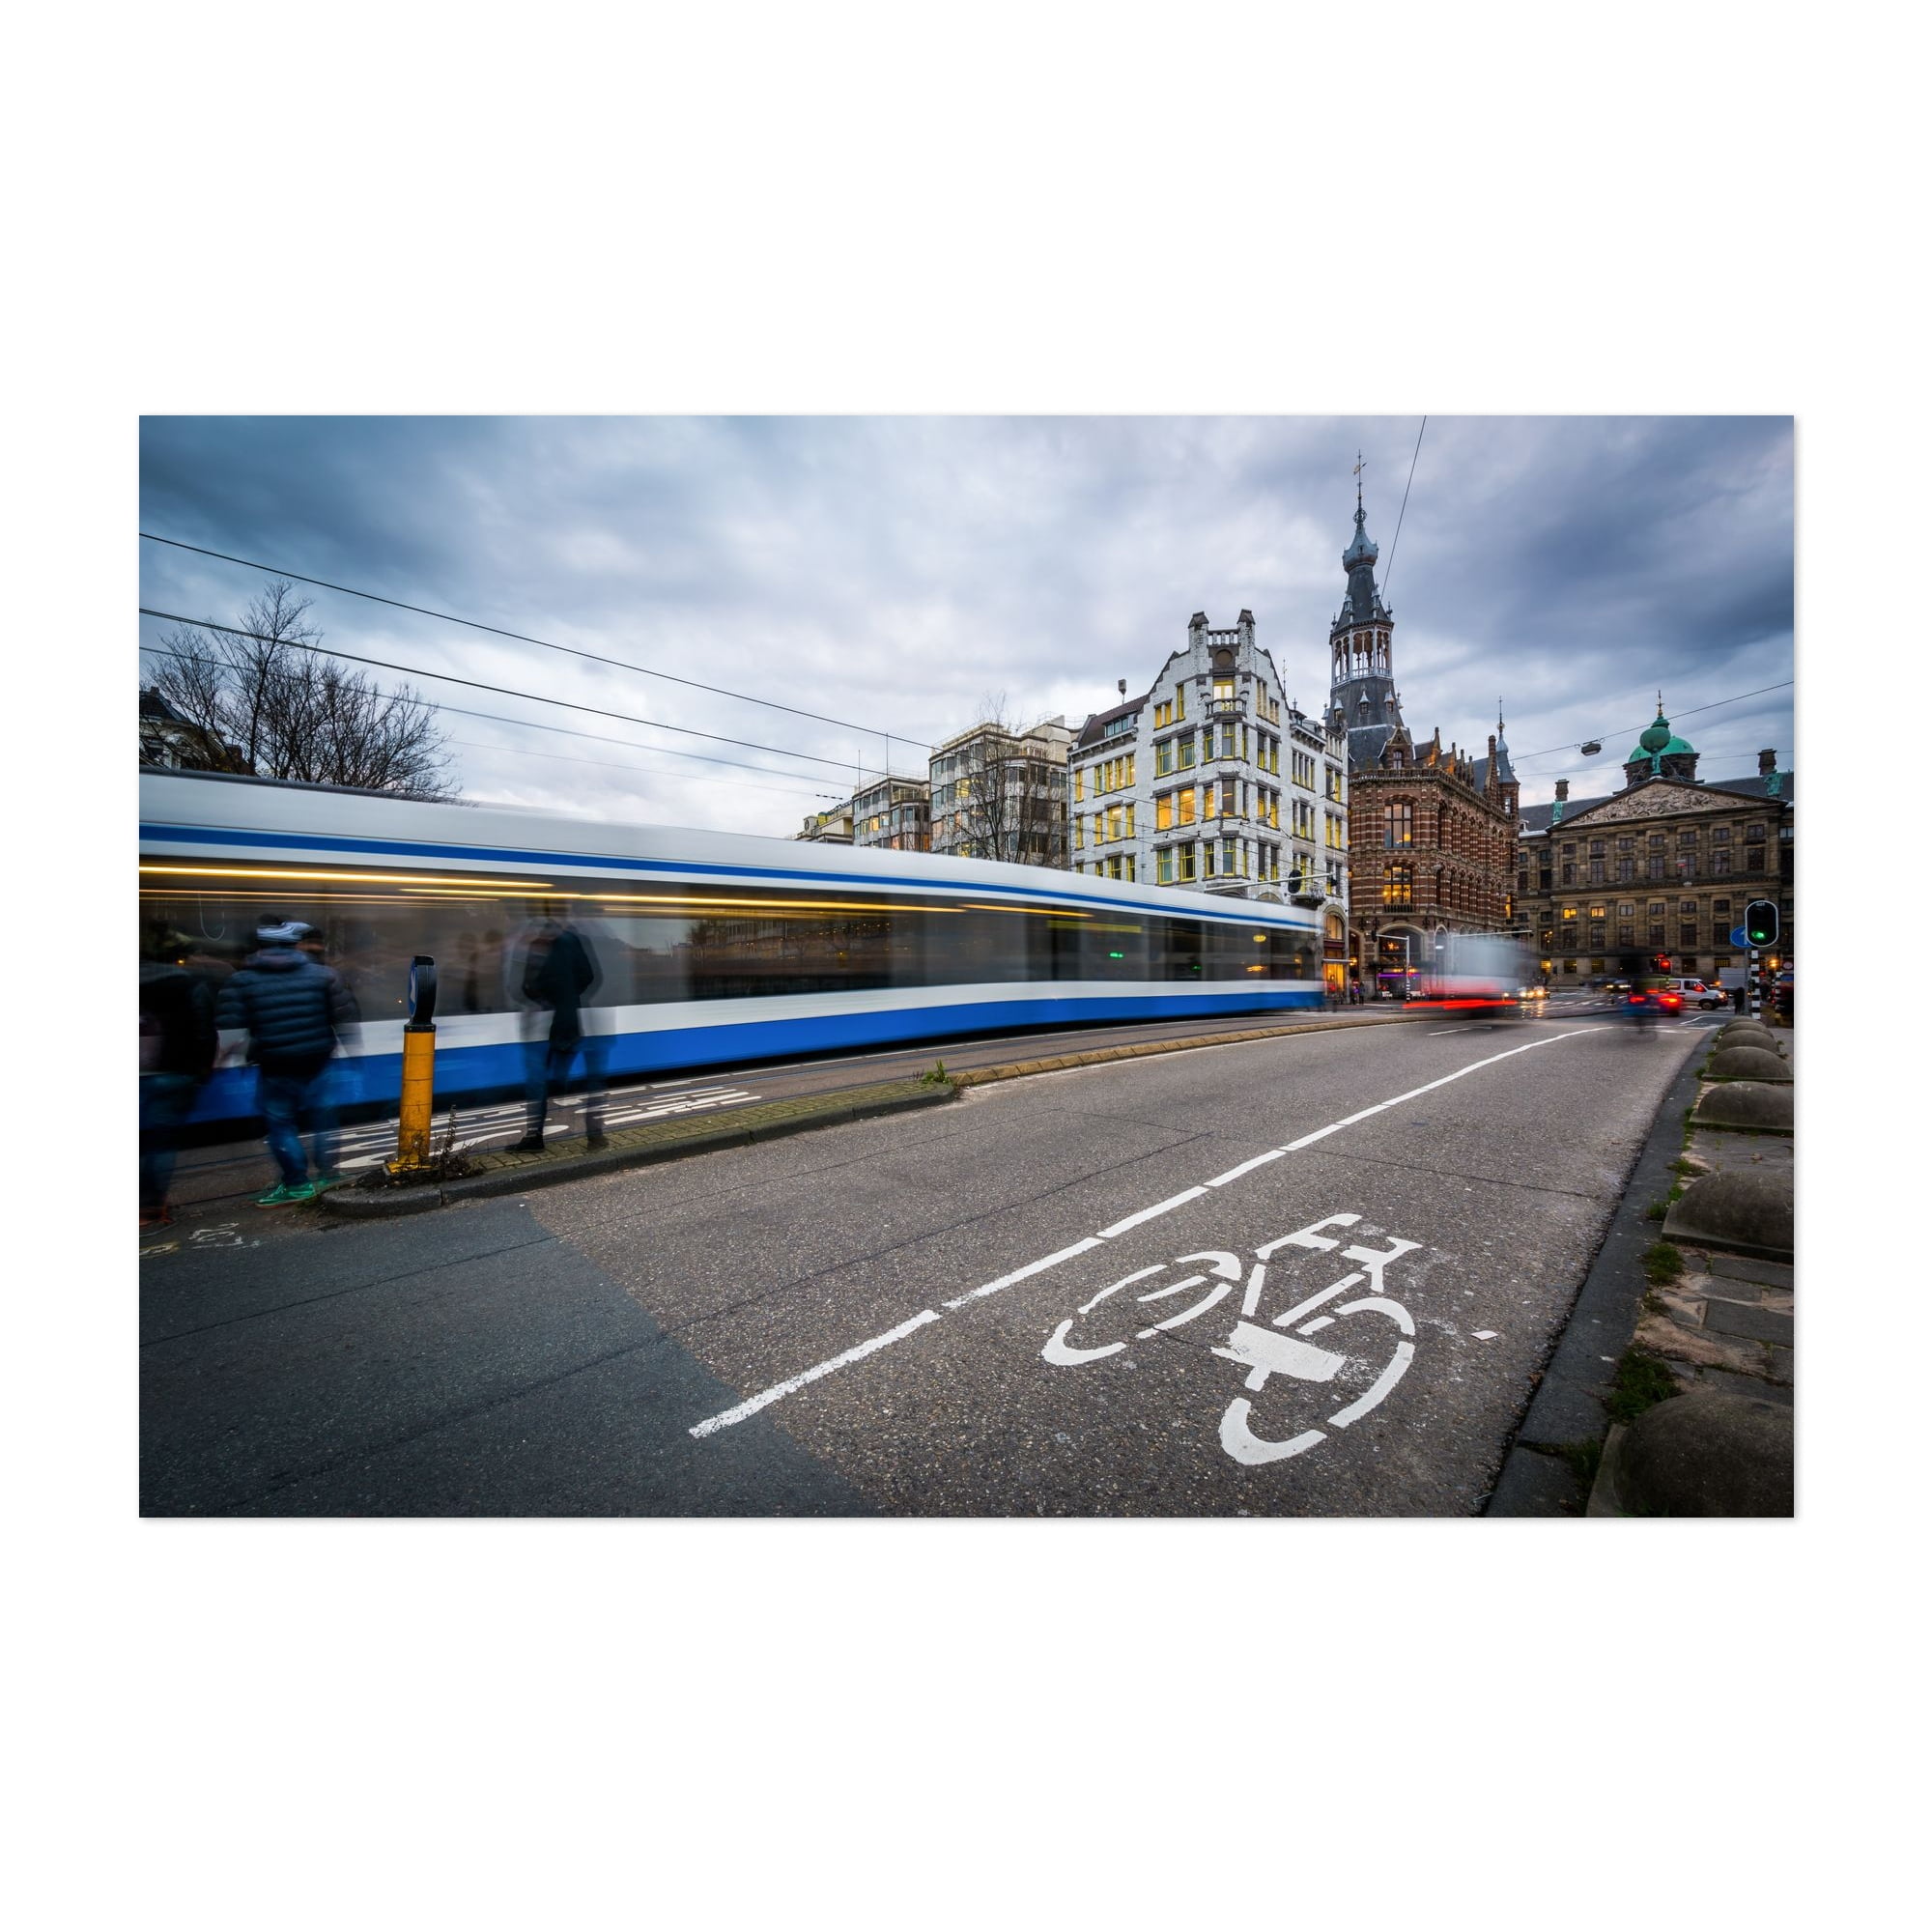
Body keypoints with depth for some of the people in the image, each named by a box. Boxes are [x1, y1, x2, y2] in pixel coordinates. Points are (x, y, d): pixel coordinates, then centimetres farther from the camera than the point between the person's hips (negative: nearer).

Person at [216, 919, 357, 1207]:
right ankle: (326, 1174, 23)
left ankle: (297, 1184, 15)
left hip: (275, 1068, -1)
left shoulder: (242, 981, -4)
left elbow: (228, 1026, -6)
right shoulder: (322, 974, -4)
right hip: (317, 1064, 2)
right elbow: (345, 1016, -3)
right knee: (321, 1116, 15)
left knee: (280, 1123, 10)